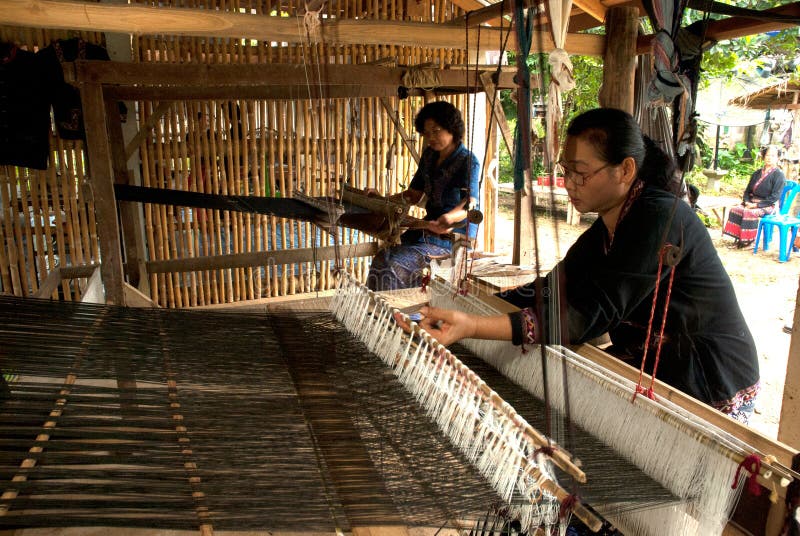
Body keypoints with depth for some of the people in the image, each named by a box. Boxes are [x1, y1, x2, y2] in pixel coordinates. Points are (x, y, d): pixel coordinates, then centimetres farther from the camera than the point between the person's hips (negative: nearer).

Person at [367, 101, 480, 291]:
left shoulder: (467, 162, -13)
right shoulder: (429, 156, 10)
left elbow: (469, 204, -29)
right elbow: (414, 194, 16)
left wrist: (449, 218, -51)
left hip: (454, 235, -7)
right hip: (429, 228, 7)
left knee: (395, 266, -23)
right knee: (381, 259, -12)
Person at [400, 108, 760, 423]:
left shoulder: (661, 218, -25)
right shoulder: (609, 225, 3)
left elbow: (592, 315, -33)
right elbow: (555, 287, 1)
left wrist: (473, 327, -40)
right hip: (655, 369, 7)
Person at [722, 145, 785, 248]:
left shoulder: (779, 175, -5)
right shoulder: (757, 173, 17)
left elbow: (775, 196, -13)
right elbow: (748, 190, 18)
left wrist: (757, 205, -18)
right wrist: (747, 201, -4)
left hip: (767, 205, -6)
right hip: (752, 202, 6)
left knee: (749, 212, -34)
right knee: (735, 209, -21)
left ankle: (748, 240, -22)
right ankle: (738, 237, -20)